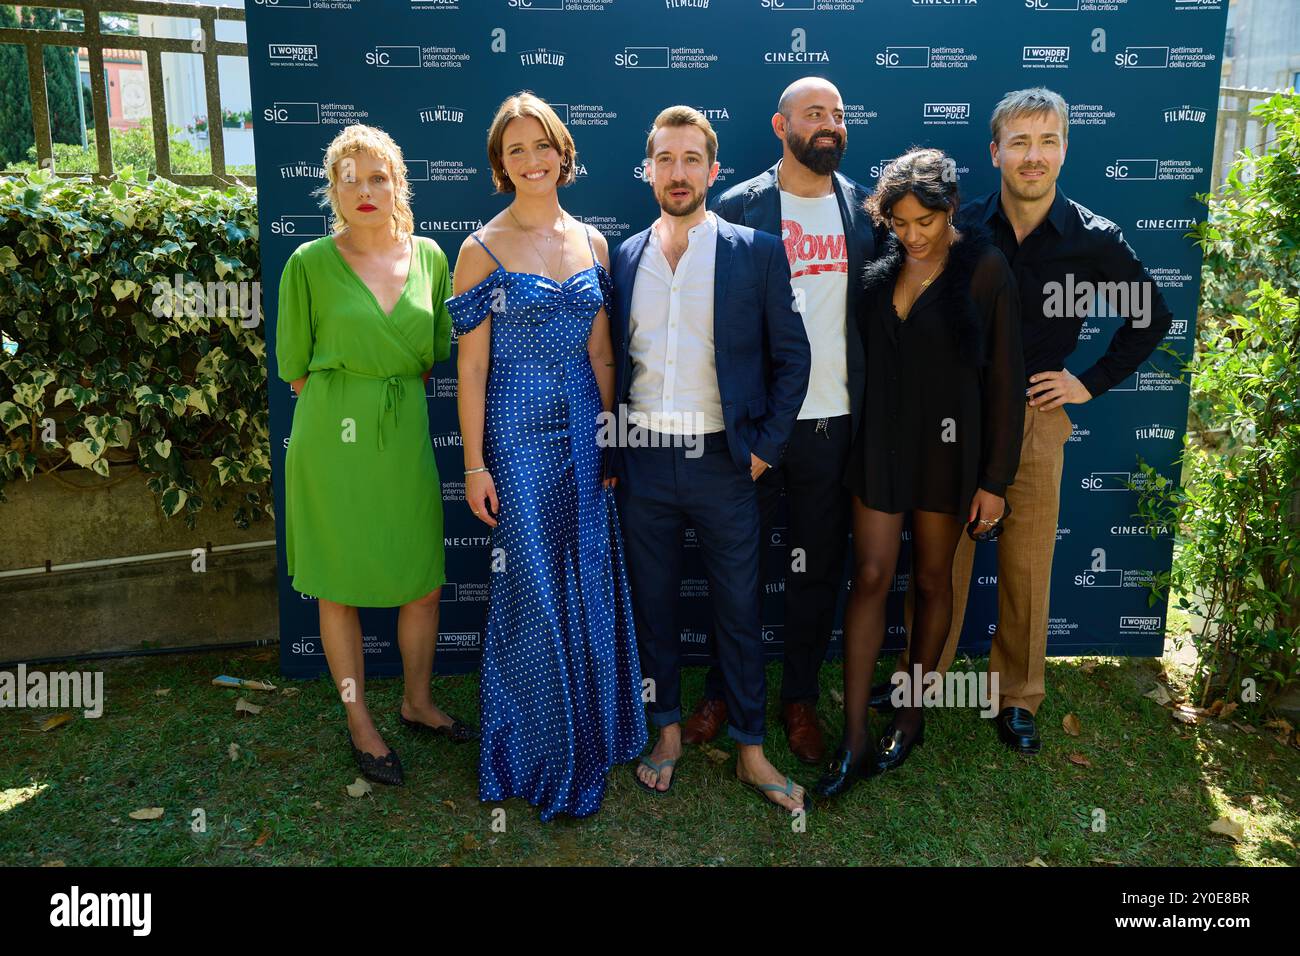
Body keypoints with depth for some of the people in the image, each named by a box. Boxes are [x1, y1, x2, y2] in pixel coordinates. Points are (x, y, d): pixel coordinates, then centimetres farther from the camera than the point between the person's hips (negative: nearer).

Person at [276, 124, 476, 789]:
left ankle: (416, 701, 32)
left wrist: (392, 396, 11)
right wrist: (348, 408, 4)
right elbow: (294, 367, 1)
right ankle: (359, 722, 26)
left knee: (425, 580, 9)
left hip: (406, 435, 4)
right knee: (340, 587, 8)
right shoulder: (310, 264, -6)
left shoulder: (428, 257, 4)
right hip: (334, 442, -3)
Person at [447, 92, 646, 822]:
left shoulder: (592, 243, 7)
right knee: (536, 590, 4)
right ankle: (542, 754, 23)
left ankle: (591, 733, 32)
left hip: (586, 432, 4)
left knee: (592, 583, 11)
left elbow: (601, 354, 10)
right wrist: (475, 464, -9)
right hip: (519, 434, -4)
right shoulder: (483, 250, -5)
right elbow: (471, 367, -6)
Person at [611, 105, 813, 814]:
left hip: (722, 462, -2)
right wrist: (609, 450, 5)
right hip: (643, 463, 3)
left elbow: (791, 356, 1)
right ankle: (668, 731, 31)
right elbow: (614, 361, 11)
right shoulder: (624, 258, 7)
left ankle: (750, 752, 23)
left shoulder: (757, 252, -1)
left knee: (739, 611, 7)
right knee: (652, 604, 13)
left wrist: (766, 447, -5)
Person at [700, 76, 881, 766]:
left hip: (834, 420, 3)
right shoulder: (738, 207, -1)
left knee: (818, 569, 12)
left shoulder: (865, 208, 7)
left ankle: (800, 699, 29)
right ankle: (722, 693, 29)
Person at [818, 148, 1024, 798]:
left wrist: (995, 479, -9)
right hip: (881, 443, 3)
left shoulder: (985, 270, -9)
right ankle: (855, 740, 7)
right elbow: (868, 356, 9)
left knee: (931, 580, 11)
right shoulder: (881, 267, 2)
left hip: (948, 447, -3)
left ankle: (911, 715, 29)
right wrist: (863, 439, 6)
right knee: (870, 577, 0)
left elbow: (1004, 380, -8)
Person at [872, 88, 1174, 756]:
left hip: (1034, 419, 0)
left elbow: (1152, 315, 8)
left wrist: (1092, 382, 3)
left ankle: (1018, 698, 24)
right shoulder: (959, 228, -4)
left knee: (1028, 568, 7)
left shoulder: (1093, 239, -4)